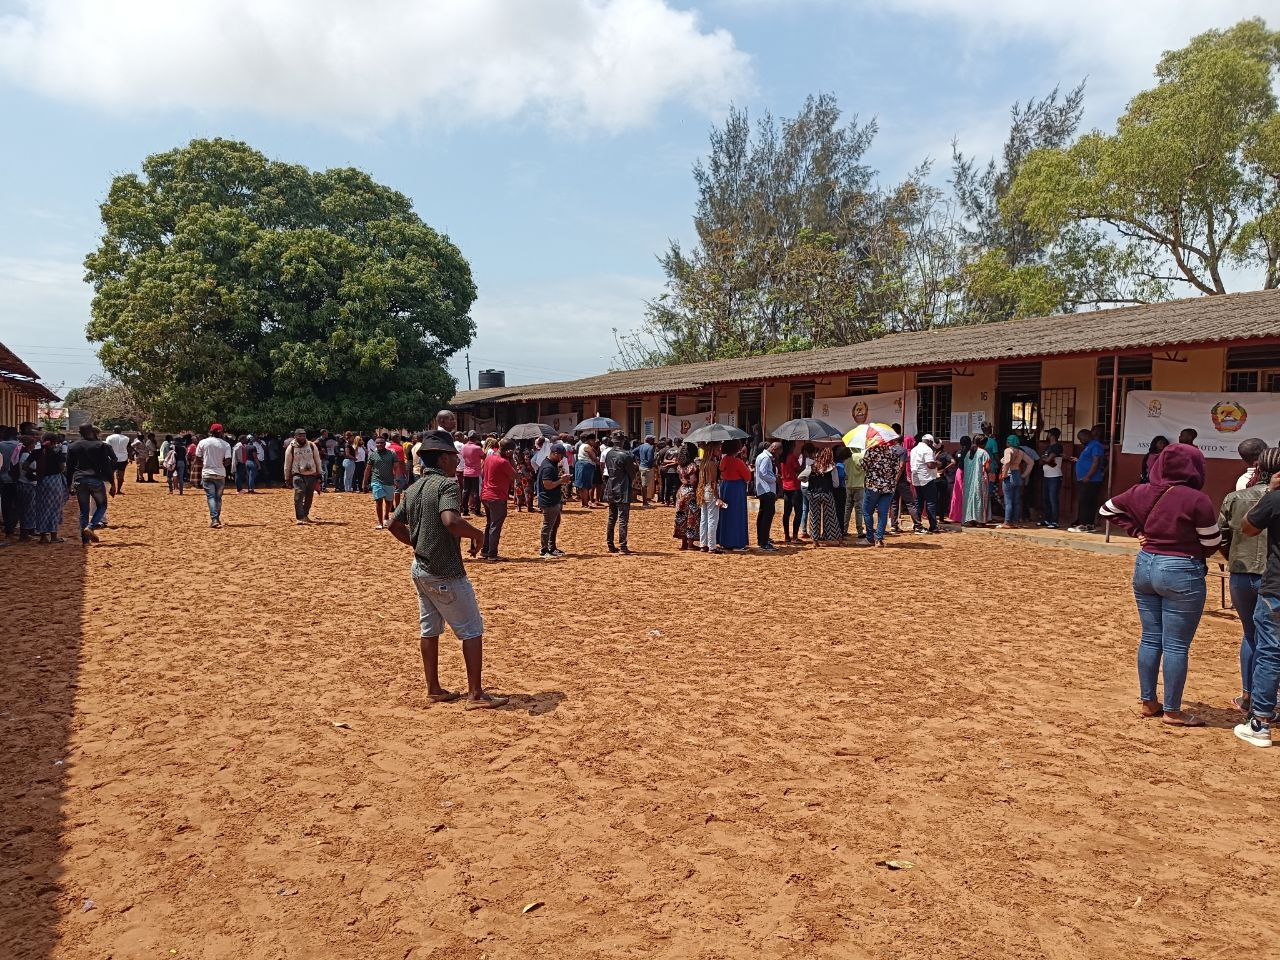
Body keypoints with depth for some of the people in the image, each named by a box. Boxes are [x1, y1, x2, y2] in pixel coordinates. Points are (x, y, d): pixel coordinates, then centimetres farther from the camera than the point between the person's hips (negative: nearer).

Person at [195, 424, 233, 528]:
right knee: (218, 497, 14)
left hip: (207, 474, 0)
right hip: (220, 474, 1)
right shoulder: (225, 444, -3)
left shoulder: (202, 443, 0)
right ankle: (217, 518, 20)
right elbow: (227, 462, -8)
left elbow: (197, 461, 1)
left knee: (211, 496, -3)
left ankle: (214, 519, -18)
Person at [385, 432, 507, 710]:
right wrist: (477, 534, -17)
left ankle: (433, 689, 25)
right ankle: (475, 694, 2)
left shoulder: (414, 489, 10)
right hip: (446, 573, -9)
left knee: (429, 630, 16)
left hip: (420, 569, 9)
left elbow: (394, 524, 16)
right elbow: (451, 521, -33)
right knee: (472, 631, 0)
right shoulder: (447, 484, -17)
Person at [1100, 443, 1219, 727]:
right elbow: (1212, 544, -7)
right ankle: (1172, 711, 11)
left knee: (1150, 639, 15)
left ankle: (1148, 702, 23)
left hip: (1145, 565, 6)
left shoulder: (1142, 492, 1)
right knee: (1176, 645, 3)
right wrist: (1190, 549, 14)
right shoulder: (1196, 500, -15)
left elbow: (1108, 509, 16)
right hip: (1181, 571, -6)